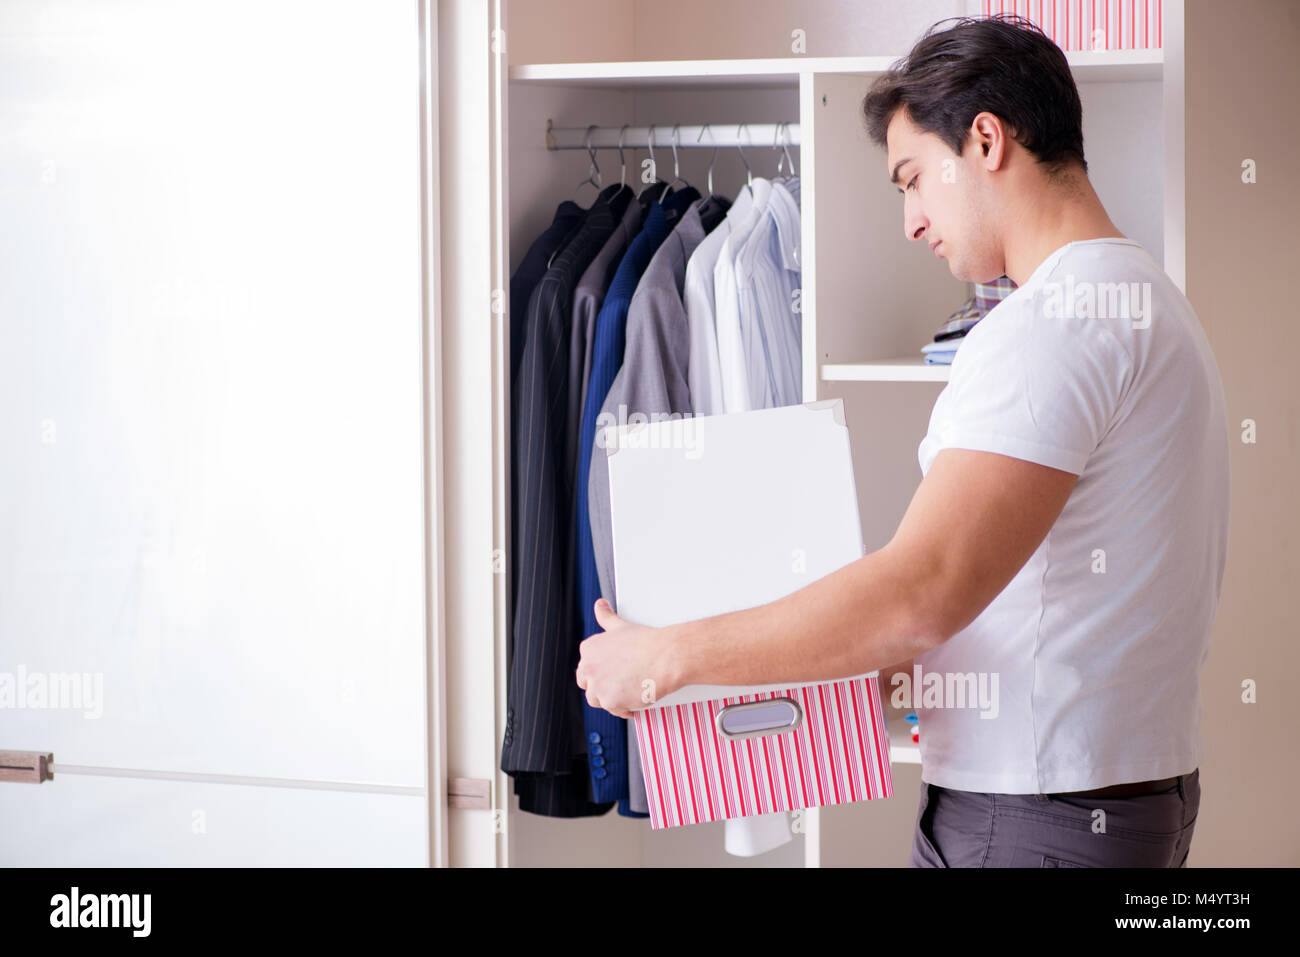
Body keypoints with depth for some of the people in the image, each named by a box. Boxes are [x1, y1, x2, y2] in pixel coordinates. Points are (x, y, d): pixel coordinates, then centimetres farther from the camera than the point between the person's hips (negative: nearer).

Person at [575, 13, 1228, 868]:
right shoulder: (1146, 298, 16)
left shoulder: (1052, 323, -17)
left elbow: (921, 594, -27)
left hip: (1034, 820, -10)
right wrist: (928, 663, 14)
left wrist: (663, 658, -20)